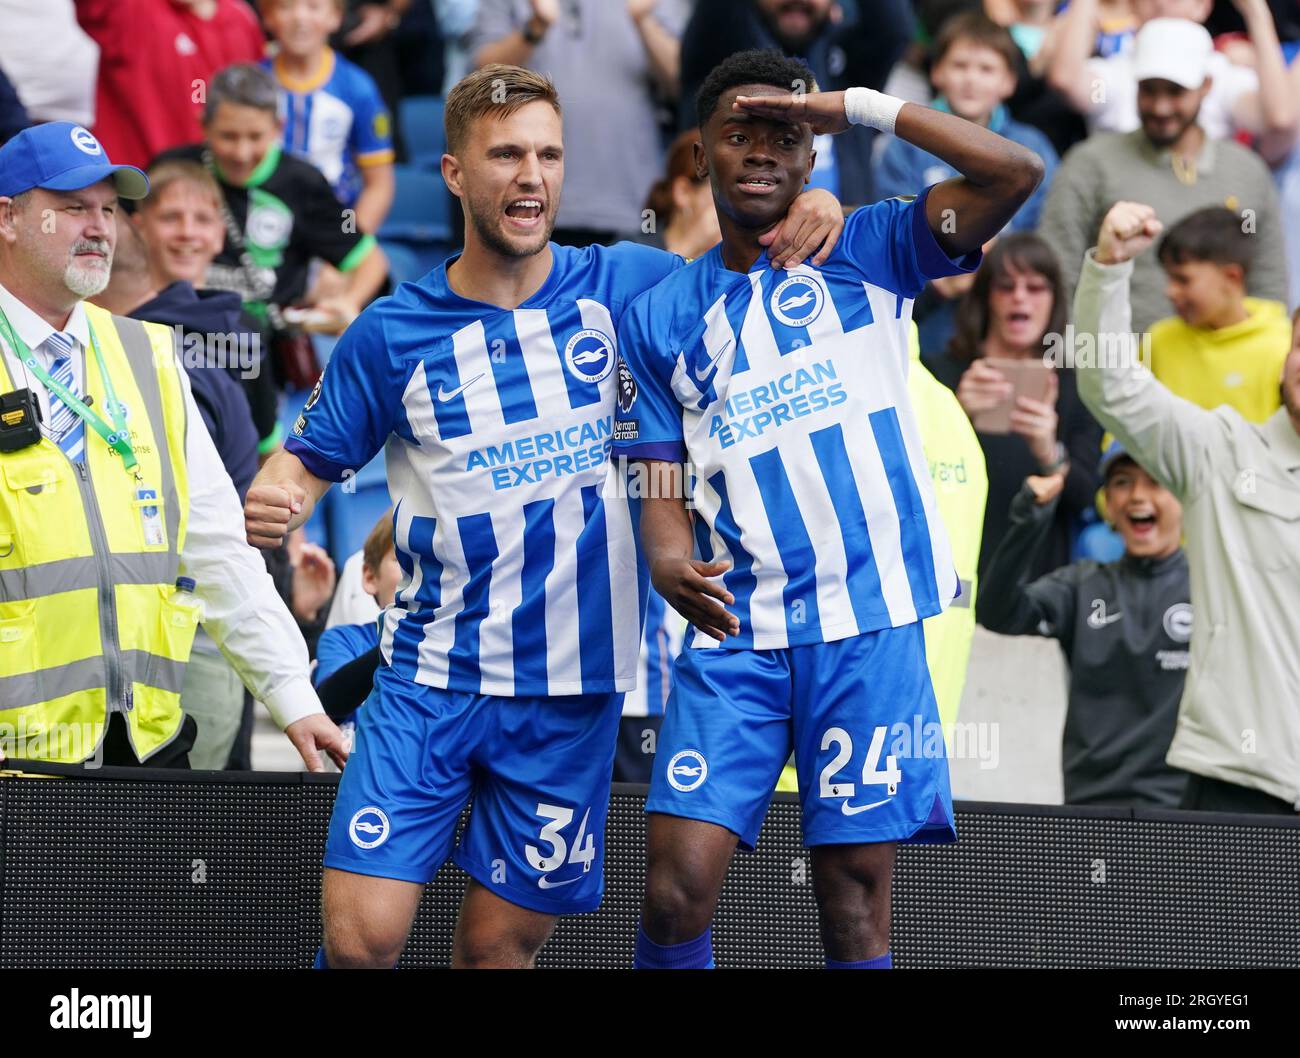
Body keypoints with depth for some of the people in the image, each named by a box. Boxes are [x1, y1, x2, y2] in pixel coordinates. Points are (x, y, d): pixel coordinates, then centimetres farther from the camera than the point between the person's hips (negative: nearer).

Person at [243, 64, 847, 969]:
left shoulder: (623, 287, 1)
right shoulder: (393, 334, 0)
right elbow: (311, 458, 9)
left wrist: (812, 215, -10)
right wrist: (270, 504, -14)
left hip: (573, 690, 1)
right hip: (430, 680, -1)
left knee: (499, 945, 6)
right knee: (362, 936, -11)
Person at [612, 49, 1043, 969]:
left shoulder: (864, 254, 7)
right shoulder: (659, 319, 13)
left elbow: (1015, 173, -6)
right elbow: (662, 480, 11)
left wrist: (863, 108, -8)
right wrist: (669, 560, -12)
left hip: (867, 623, -2)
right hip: (735, 636, 2)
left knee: (856, 894, -1)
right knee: (677, 886, -9)